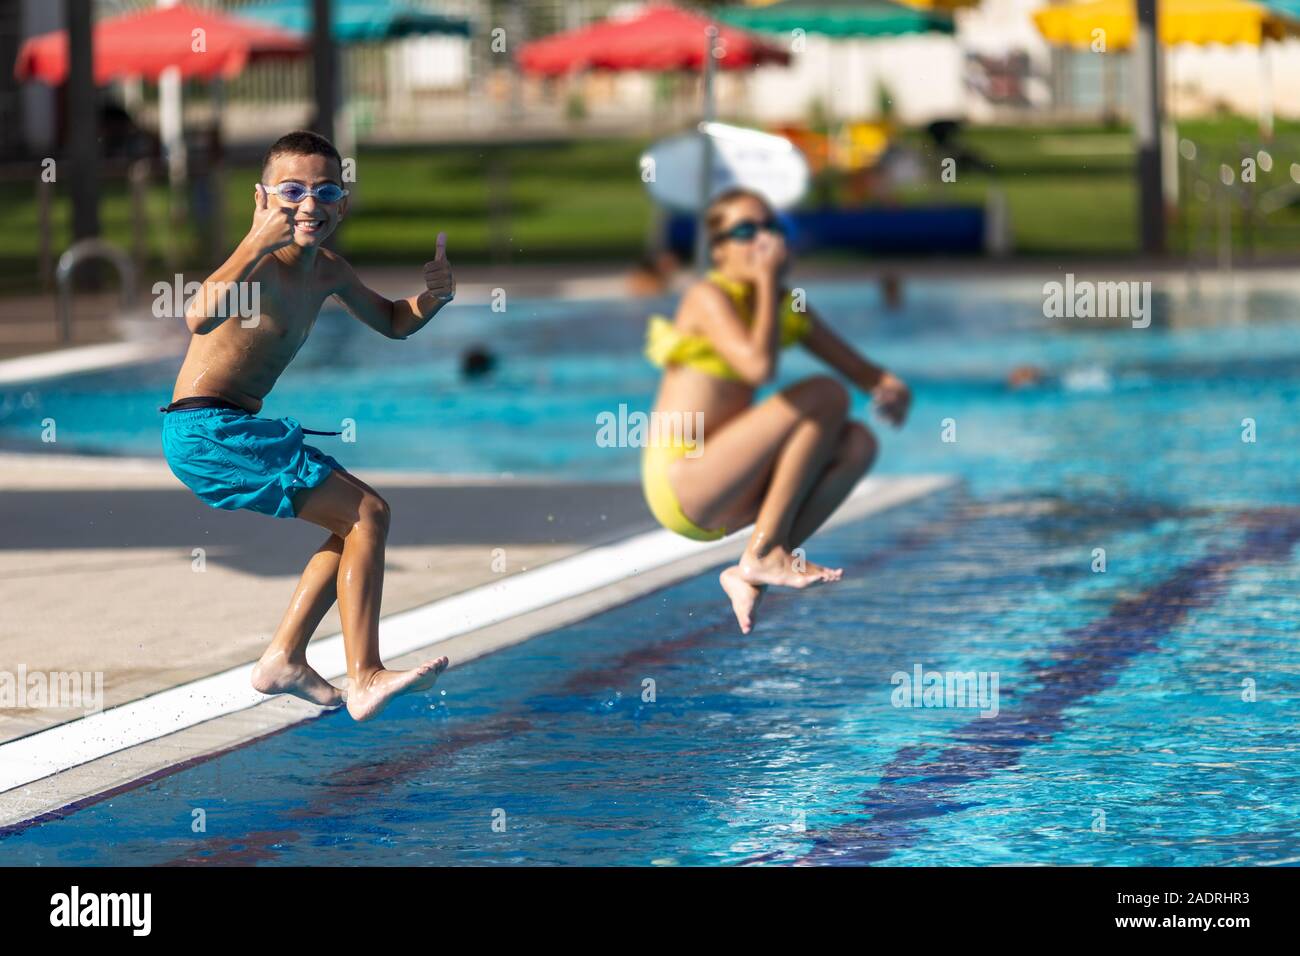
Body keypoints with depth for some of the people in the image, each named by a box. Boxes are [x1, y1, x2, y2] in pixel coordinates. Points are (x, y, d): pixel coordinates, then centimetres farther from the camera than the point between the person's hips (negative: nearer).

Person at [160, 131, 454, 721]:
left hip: (235, 429, 10)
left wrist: (433, 297, 5)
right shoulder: (259, 263, -18)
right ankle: (364, 681, -14)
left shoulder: (326, 272, 9)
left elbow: (392, 322, 26)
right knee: (367, 514, -12)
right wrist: (257, 243, -43)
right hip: (204, 430, -10)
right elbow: (200, 318, -39)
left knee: (359, 520, 20)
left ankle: (283, 660, 22)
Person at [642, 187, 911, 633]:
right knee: (825, 395, -16)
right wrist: (767, 281, -18)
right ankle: (763, 553, -15)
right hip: (680, 483, -8)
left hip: (719, 498, 8)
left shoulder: (786, 306, 13)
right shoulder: (709, 298, -11)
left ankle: (752, 576, -6)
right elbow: (759, 366, -29)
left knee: (858, 443, -3)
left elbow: (862, 370, 15)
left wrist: (893, 390, -9)